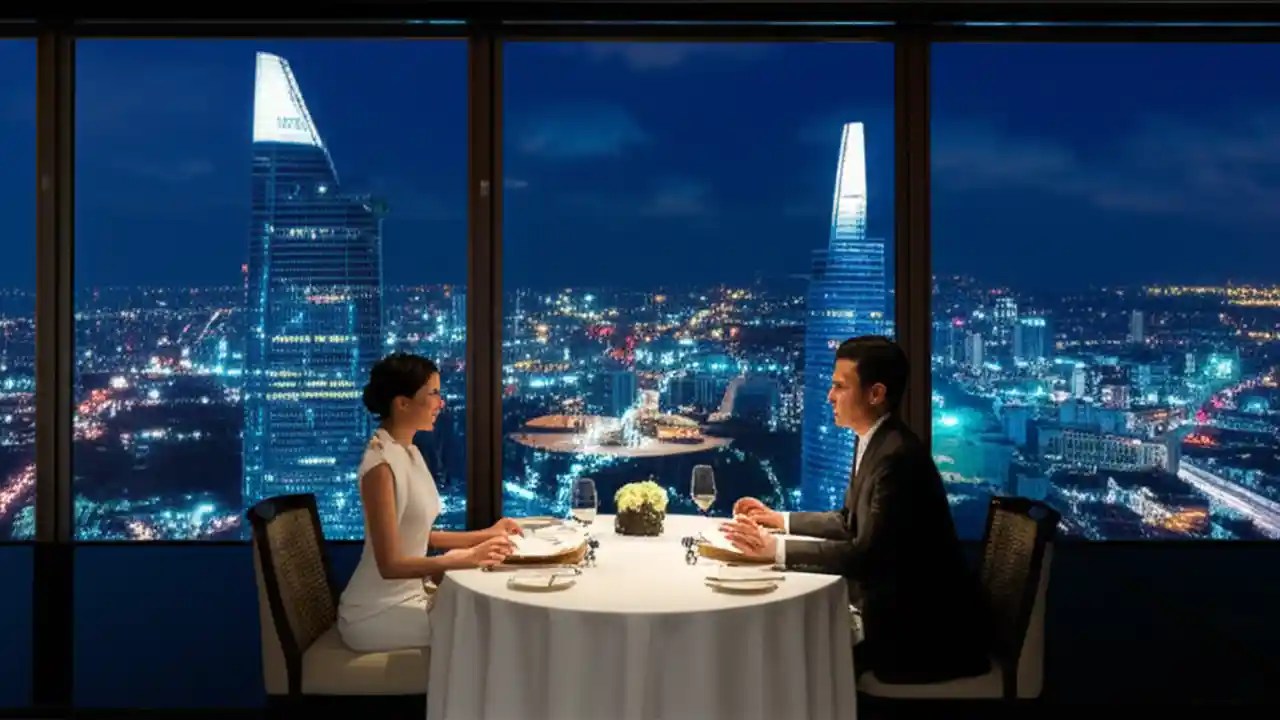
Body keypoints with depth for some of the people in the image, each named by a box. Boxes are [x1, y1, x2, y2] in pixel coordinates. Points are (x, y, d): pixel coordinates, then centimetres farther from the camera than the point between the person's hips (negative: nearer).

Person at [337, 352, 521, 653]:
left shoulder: (410, 453, 6)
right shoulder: (382, 464, -22)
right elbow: (390, 564, -24)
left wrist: (485, 535, 7)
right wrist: (467, 558, -28)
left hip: (407, 595, 8)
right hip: (378, 613, -8)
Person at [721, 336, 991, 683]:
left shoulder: (897, 455, -24)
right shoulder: (874, 442, 6)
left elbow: (866, 554, -28)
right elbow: (851, 522, 17)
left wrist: (776, 549, -27)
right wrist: (779, 519, 11)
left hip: (925, 624, -8)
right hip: (896, 605, 8)